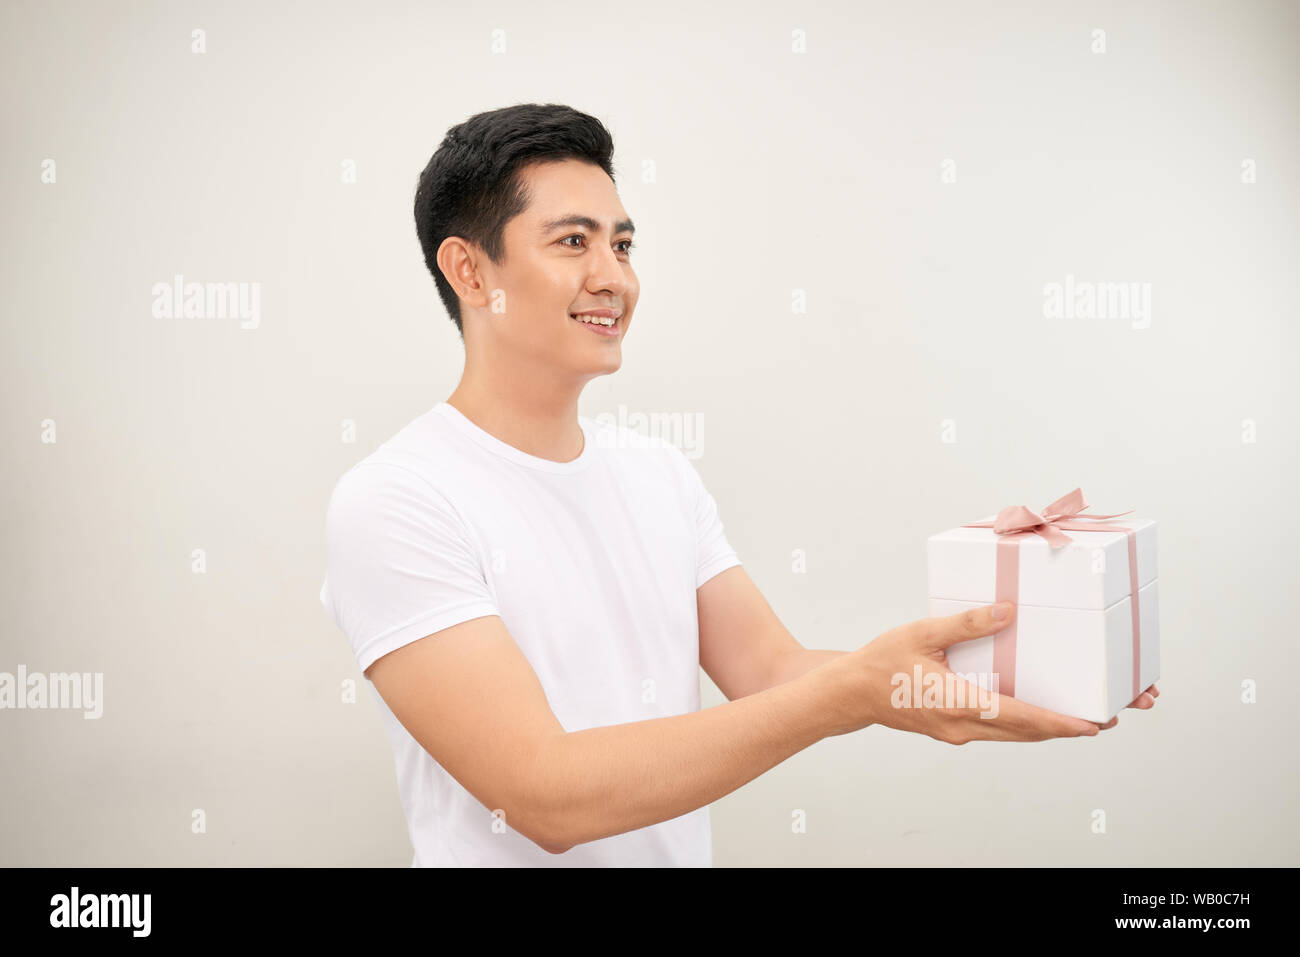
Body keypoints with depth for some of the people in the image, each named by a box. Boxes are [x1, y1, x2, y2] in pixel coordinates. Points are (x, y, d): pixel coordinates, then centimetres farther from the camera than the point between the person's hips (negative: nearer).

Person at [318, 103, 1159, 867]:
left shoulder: (663, 473, 2)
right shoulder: (392, 505, -20)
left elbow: (777, 672, -3)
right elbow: (545, 797, -27)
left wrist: (1004, 660, -19)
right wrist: (854, 692, -32)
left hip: (683, 851, 6)